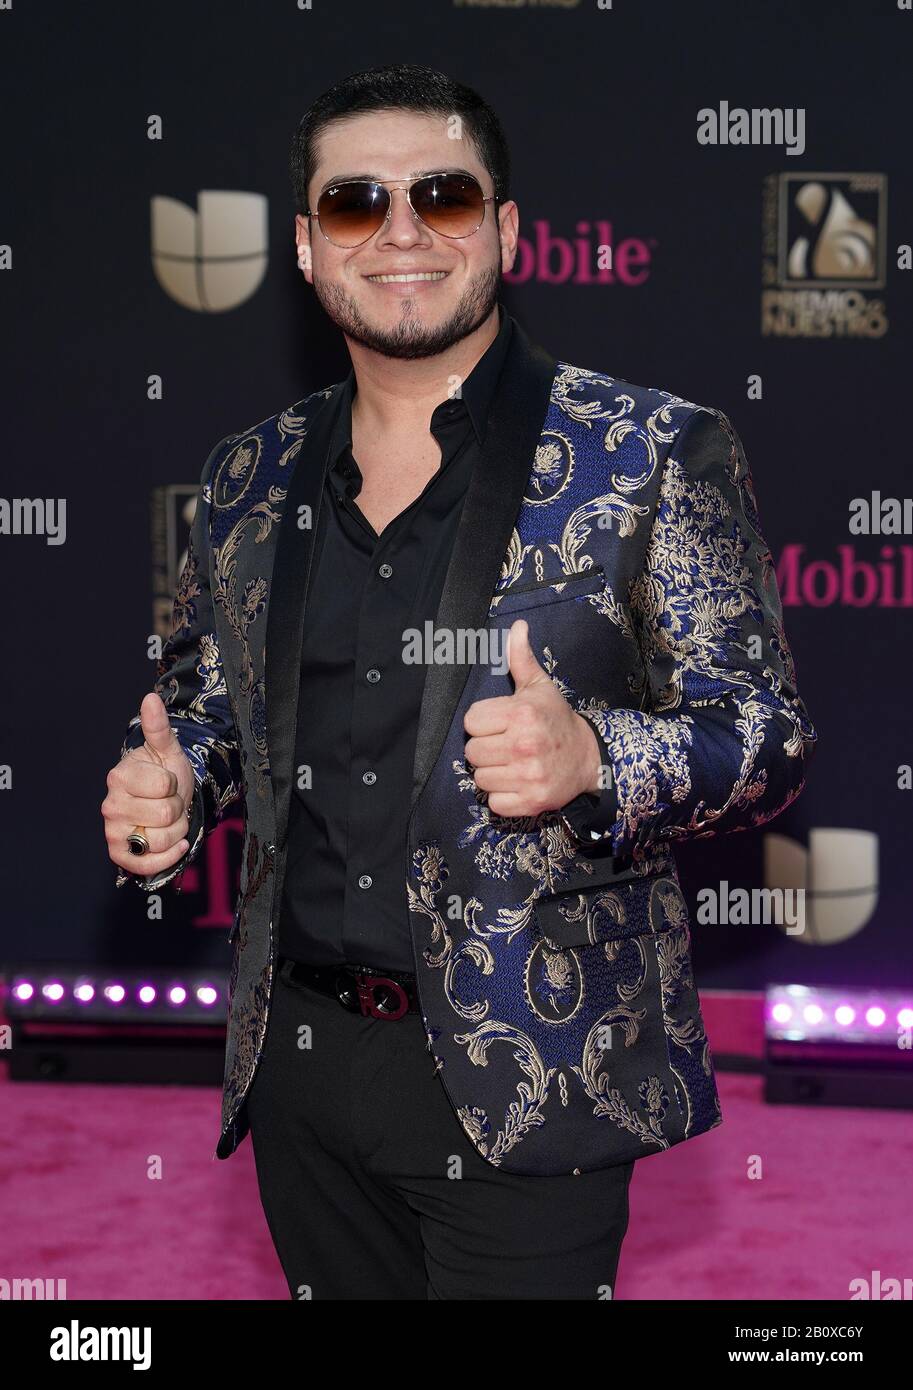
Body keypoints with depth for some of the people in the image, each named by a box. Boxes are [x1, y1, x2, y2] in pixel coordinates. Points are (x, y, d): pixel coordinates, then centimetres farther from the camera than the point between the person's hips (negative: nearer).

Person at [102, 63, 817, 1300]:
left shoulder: (655, 455, -5)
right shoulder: (251, 478, 9)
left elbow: (769, 734, -7)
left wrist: (592, 758, -27)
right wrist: (164, 793, -3)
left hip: (523, 1084, -4)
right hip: (301, 1061, 5)